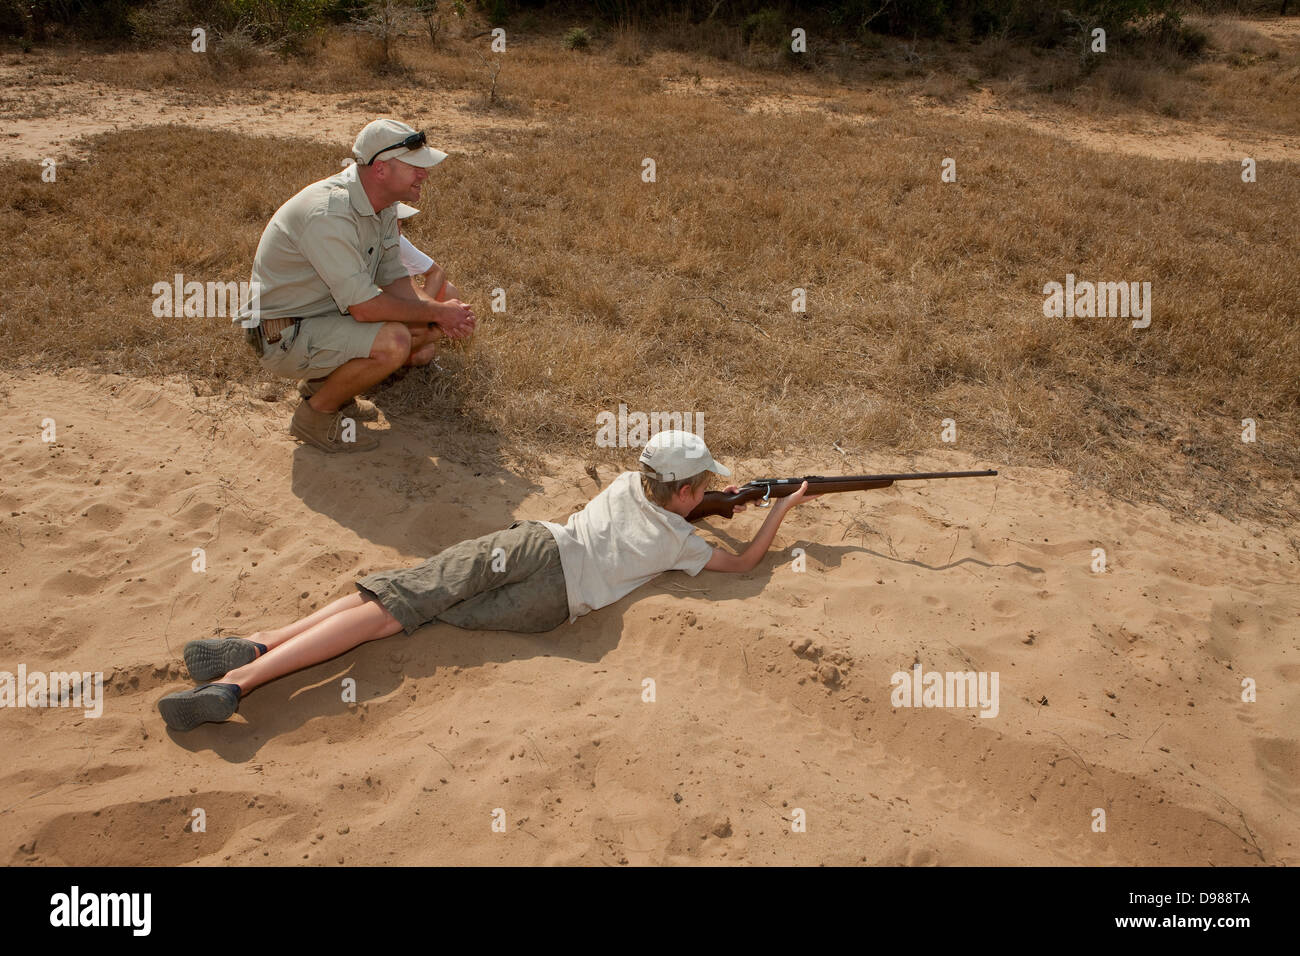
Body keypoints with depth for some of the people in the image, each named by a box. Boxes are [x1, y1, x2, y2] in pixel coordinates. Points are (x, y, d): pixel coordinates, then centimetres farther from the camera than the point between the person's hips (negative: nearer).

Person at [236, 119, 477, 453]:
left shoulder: (383, 206, 1)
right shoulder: (328, 213, -29)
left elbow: (396, 280, 5)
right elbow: (364, 307, -31)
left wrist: (439, 319, -14)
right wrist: (437, 312, -19)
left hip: (332, 312, 9)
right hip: (285, 335, -9)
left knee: (428, 327, 4)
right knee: (392, 341, -30)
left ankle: (326, 381, 13)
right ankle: (315, 413, -6)